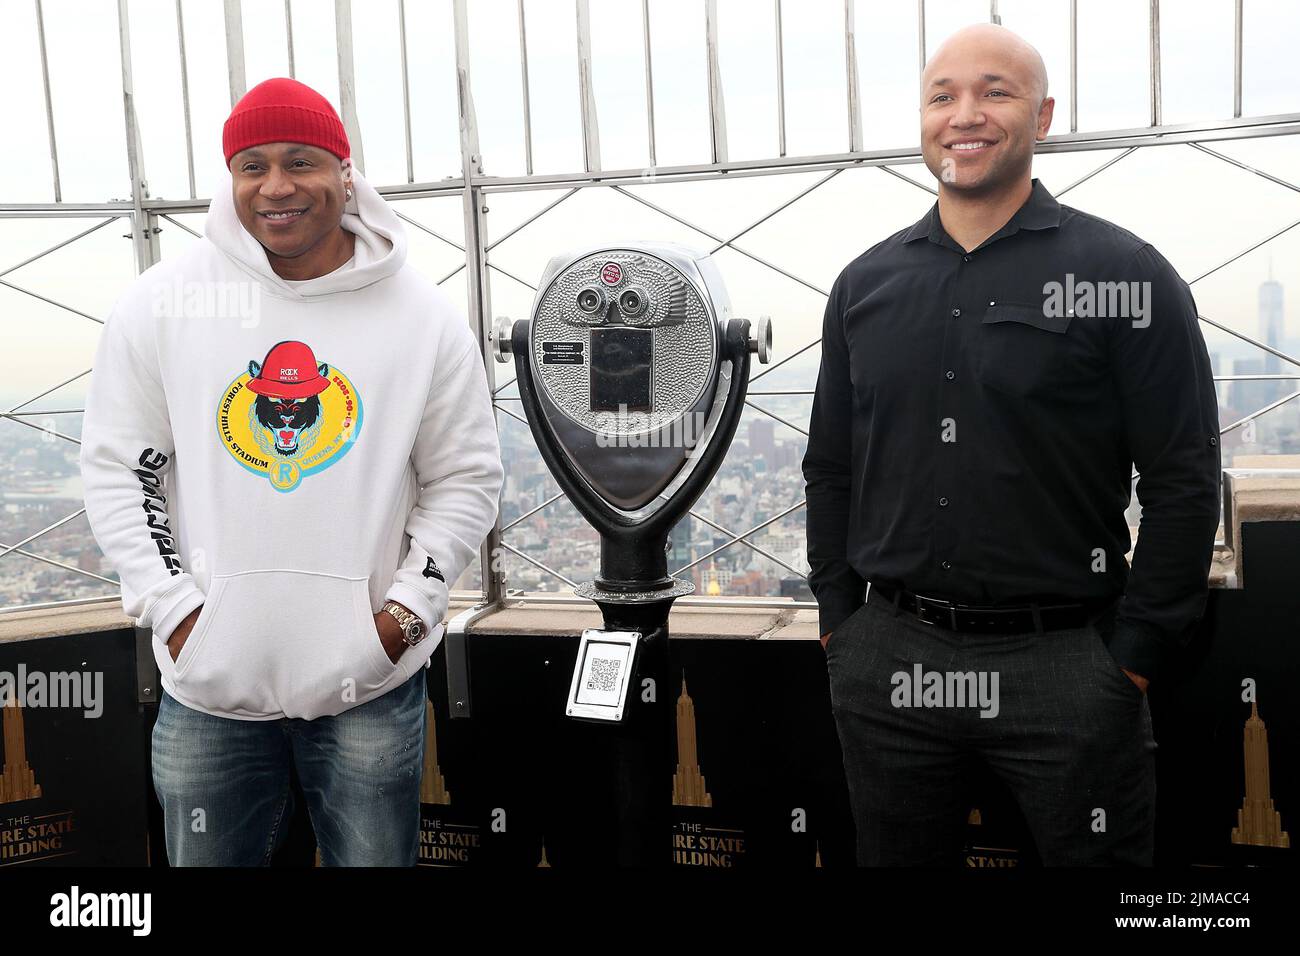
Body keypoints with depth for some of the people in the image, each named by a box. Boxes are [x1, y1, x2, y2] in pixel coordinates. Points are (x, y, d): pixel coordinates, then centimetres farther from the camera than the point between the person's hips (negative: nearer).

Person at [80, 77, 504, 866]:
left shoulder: (424, 315, -3)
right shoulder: (161, 303, -2)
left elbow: (466, 479, 2)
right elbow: (116, 466, 4)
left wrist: (405, 611, -6)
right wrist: (172, 607, -4)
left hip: (373, 685, 0)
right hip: (207, 684, 1)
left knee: (375, 856, 13)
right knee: (207, 855, 16)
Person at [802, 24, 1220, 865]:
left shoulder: (1125, 275, -4)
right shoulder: (866, 284, 7)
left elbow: (1184, 483, -6)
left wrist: (1134, 661, -9)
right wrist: (840, 625, 8)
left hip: (1064, 662, -3)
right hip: (887, 662, 4)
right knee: (897, 857, 18)